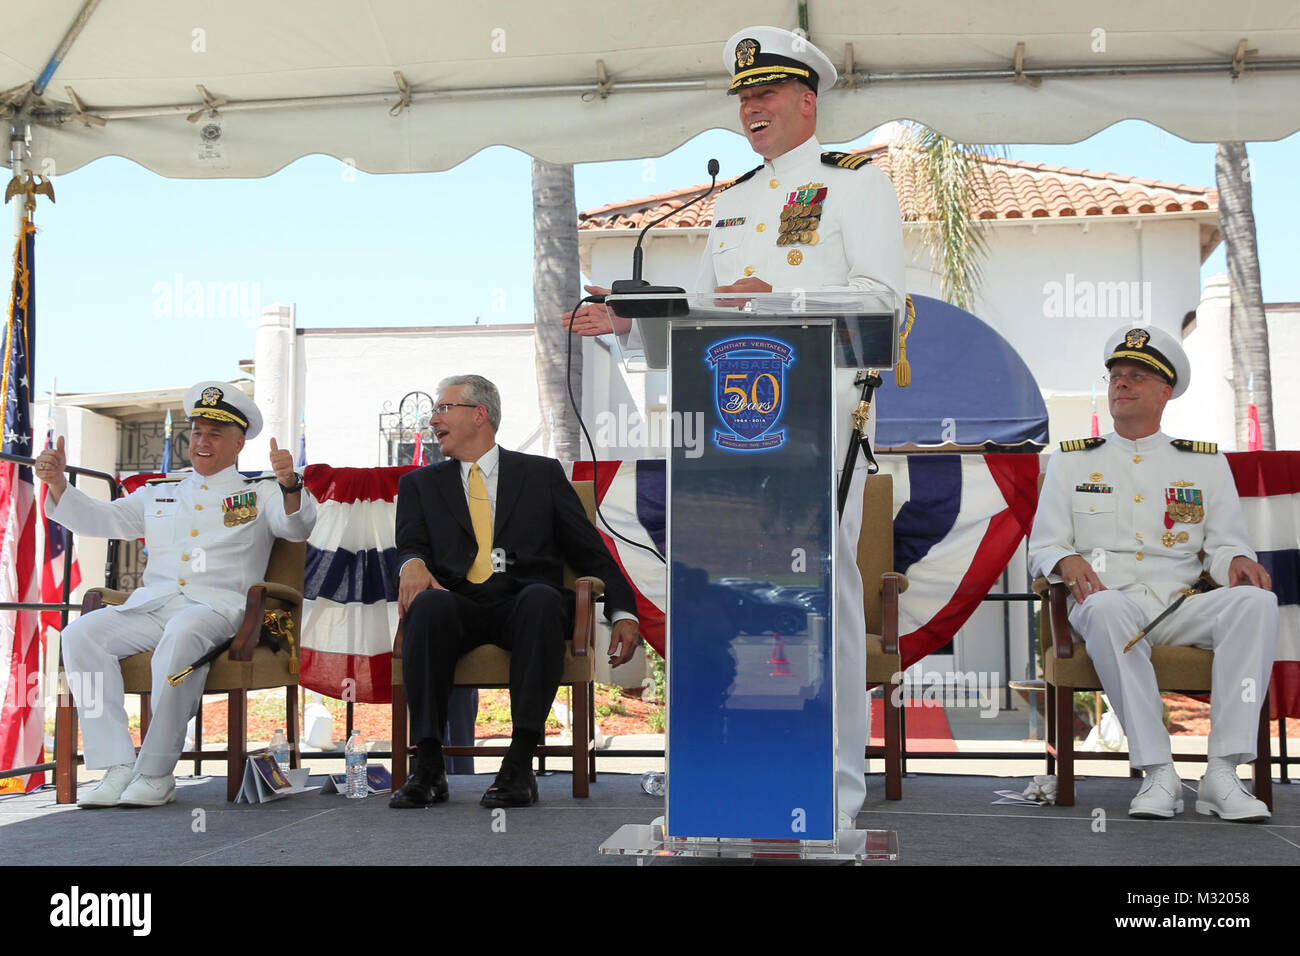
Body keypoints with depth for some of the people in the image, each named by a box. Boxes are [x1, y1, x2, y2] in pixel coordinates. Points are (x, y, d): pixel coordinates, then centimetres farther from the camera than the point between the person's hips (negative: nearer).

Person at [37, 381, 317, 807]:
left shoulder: (259, 493, 17)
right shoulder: (159, 494, 28)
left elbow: (297, 527, -2)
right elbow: (98, 519, 24)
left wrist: (290, 485, -23)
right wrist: (58, 483, 7)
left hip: (219, 607, -4)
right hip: (151, 606, 5)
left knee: (182, 634, -38)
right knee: (81, 634, -22)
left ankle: (156, 773, -32)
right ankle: (118, 768, -26)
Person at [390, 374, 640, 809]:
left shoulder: (542, 473, 18)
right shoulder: (420, 483, 23)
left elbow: (590, 550, 14)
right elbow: (411, 542, 8)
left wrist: (623, 612, 0)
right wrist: (413, 563, -19)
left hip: (525, 601, -1)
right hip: (458, 604, 1)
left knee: (541, 599, -37)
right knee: (427, 604, -35)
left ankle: (520, 764, -39)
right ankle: (428, 767, -34)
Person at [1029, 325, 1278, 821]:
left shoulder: (1206, 463, 20)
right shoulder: (1070, 462, 18)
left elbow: (1224, 544, 16)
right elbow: (1043, 545, 12)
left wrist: (1237, 560, -9)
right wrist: (1068, 562, -12)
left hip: (1182, 607, 2)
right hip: (1109, 601, -1)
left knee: (1257, 601, -30)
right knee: (1106, 608, -39)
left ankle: (1222, 774, -33)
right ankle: (1158, 774, -36)